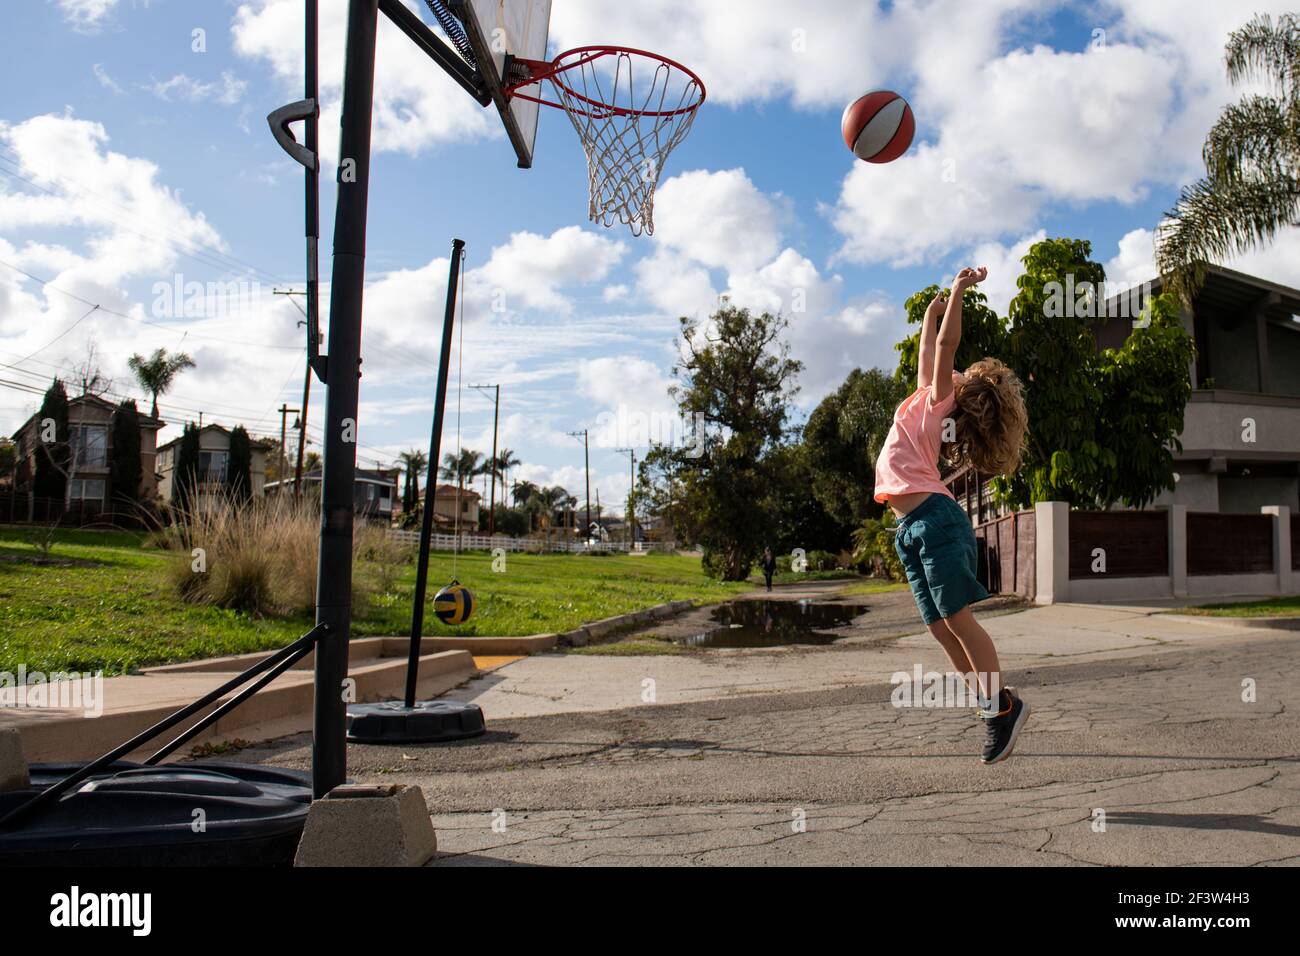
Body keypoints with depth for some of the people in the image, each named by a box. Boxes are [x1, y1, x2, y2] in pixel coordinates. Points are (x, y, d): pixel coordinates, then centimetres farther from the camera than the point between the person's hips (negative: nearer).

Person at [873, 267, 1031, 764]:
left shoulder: (938, 399, 3)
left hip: (933, 517, -8)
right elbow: (927, 351, 36)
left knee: (957, 617, -10)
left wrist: (959, 289, 4)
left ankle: (1003, 704, -3)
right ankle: (993, 711, 8)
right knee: (940, 626, 4)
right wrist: (932, 309, 41)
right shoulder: (928, 403, 22)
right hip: (910, 529, 8)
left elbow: (945, 343, -5)